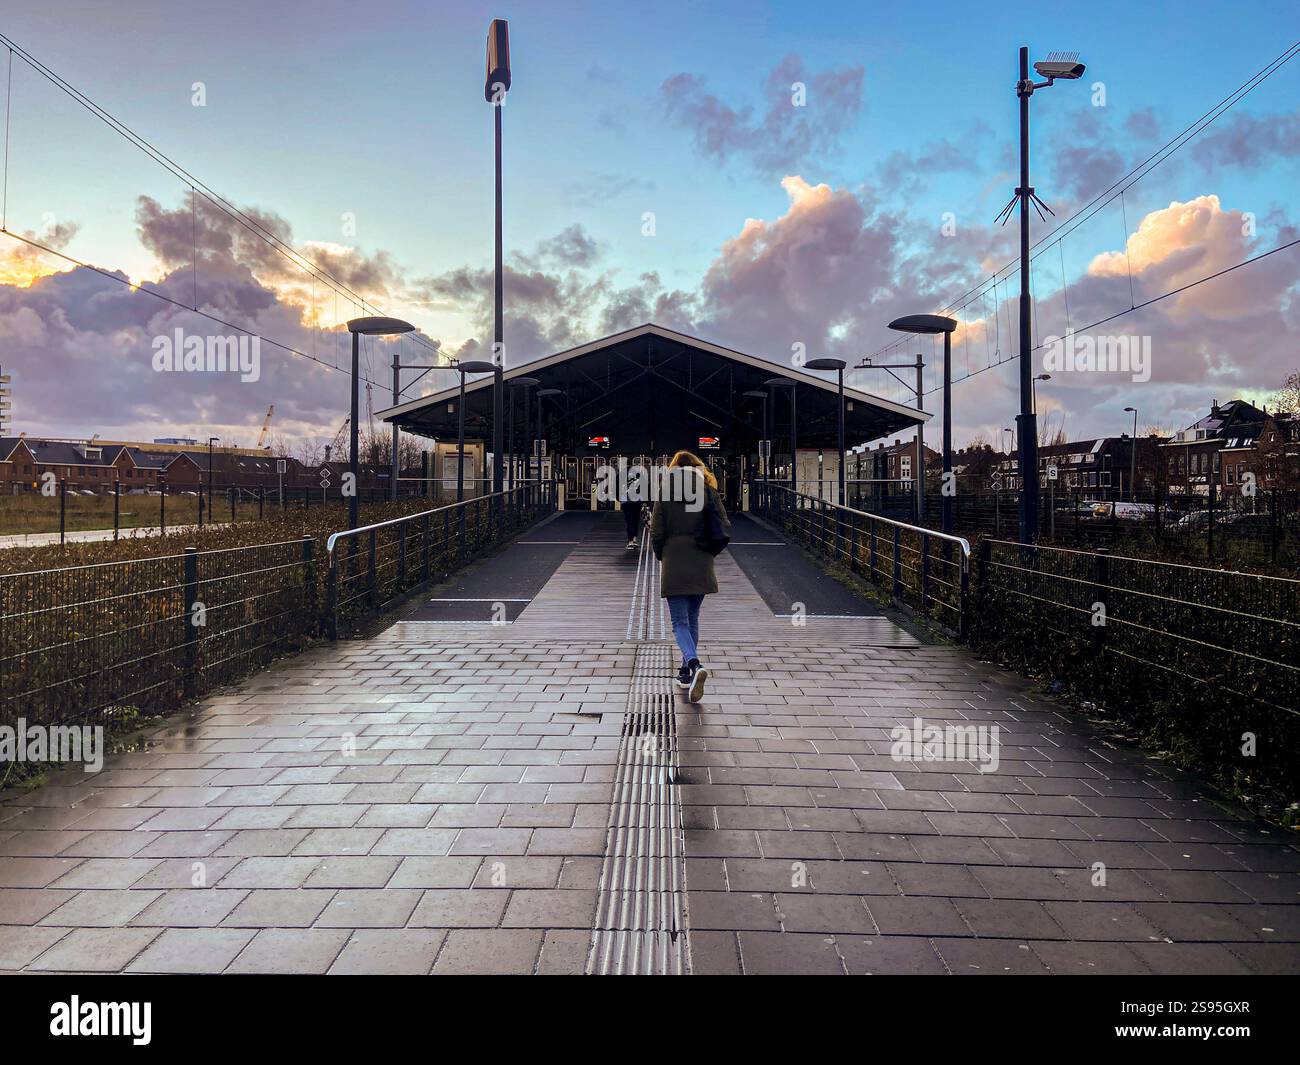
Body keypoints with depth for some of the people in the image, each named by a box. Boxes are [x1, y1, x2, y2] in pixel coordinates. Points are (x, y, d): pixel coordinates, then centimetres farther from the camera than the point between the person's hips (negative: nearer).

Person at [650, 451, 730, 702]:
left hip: (674, 566, -3)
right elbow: (725, 528, 1)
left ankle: (694, 665, -25)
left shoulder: (665, 495, -3)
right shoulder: (709, 493, 2)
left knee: (680, 622, -1)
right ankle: (686, 672, 23)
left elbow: (657, 534, -4)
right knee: (692, 619, 17)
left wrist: (661, 556, 14)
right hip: (701, 566, 3)